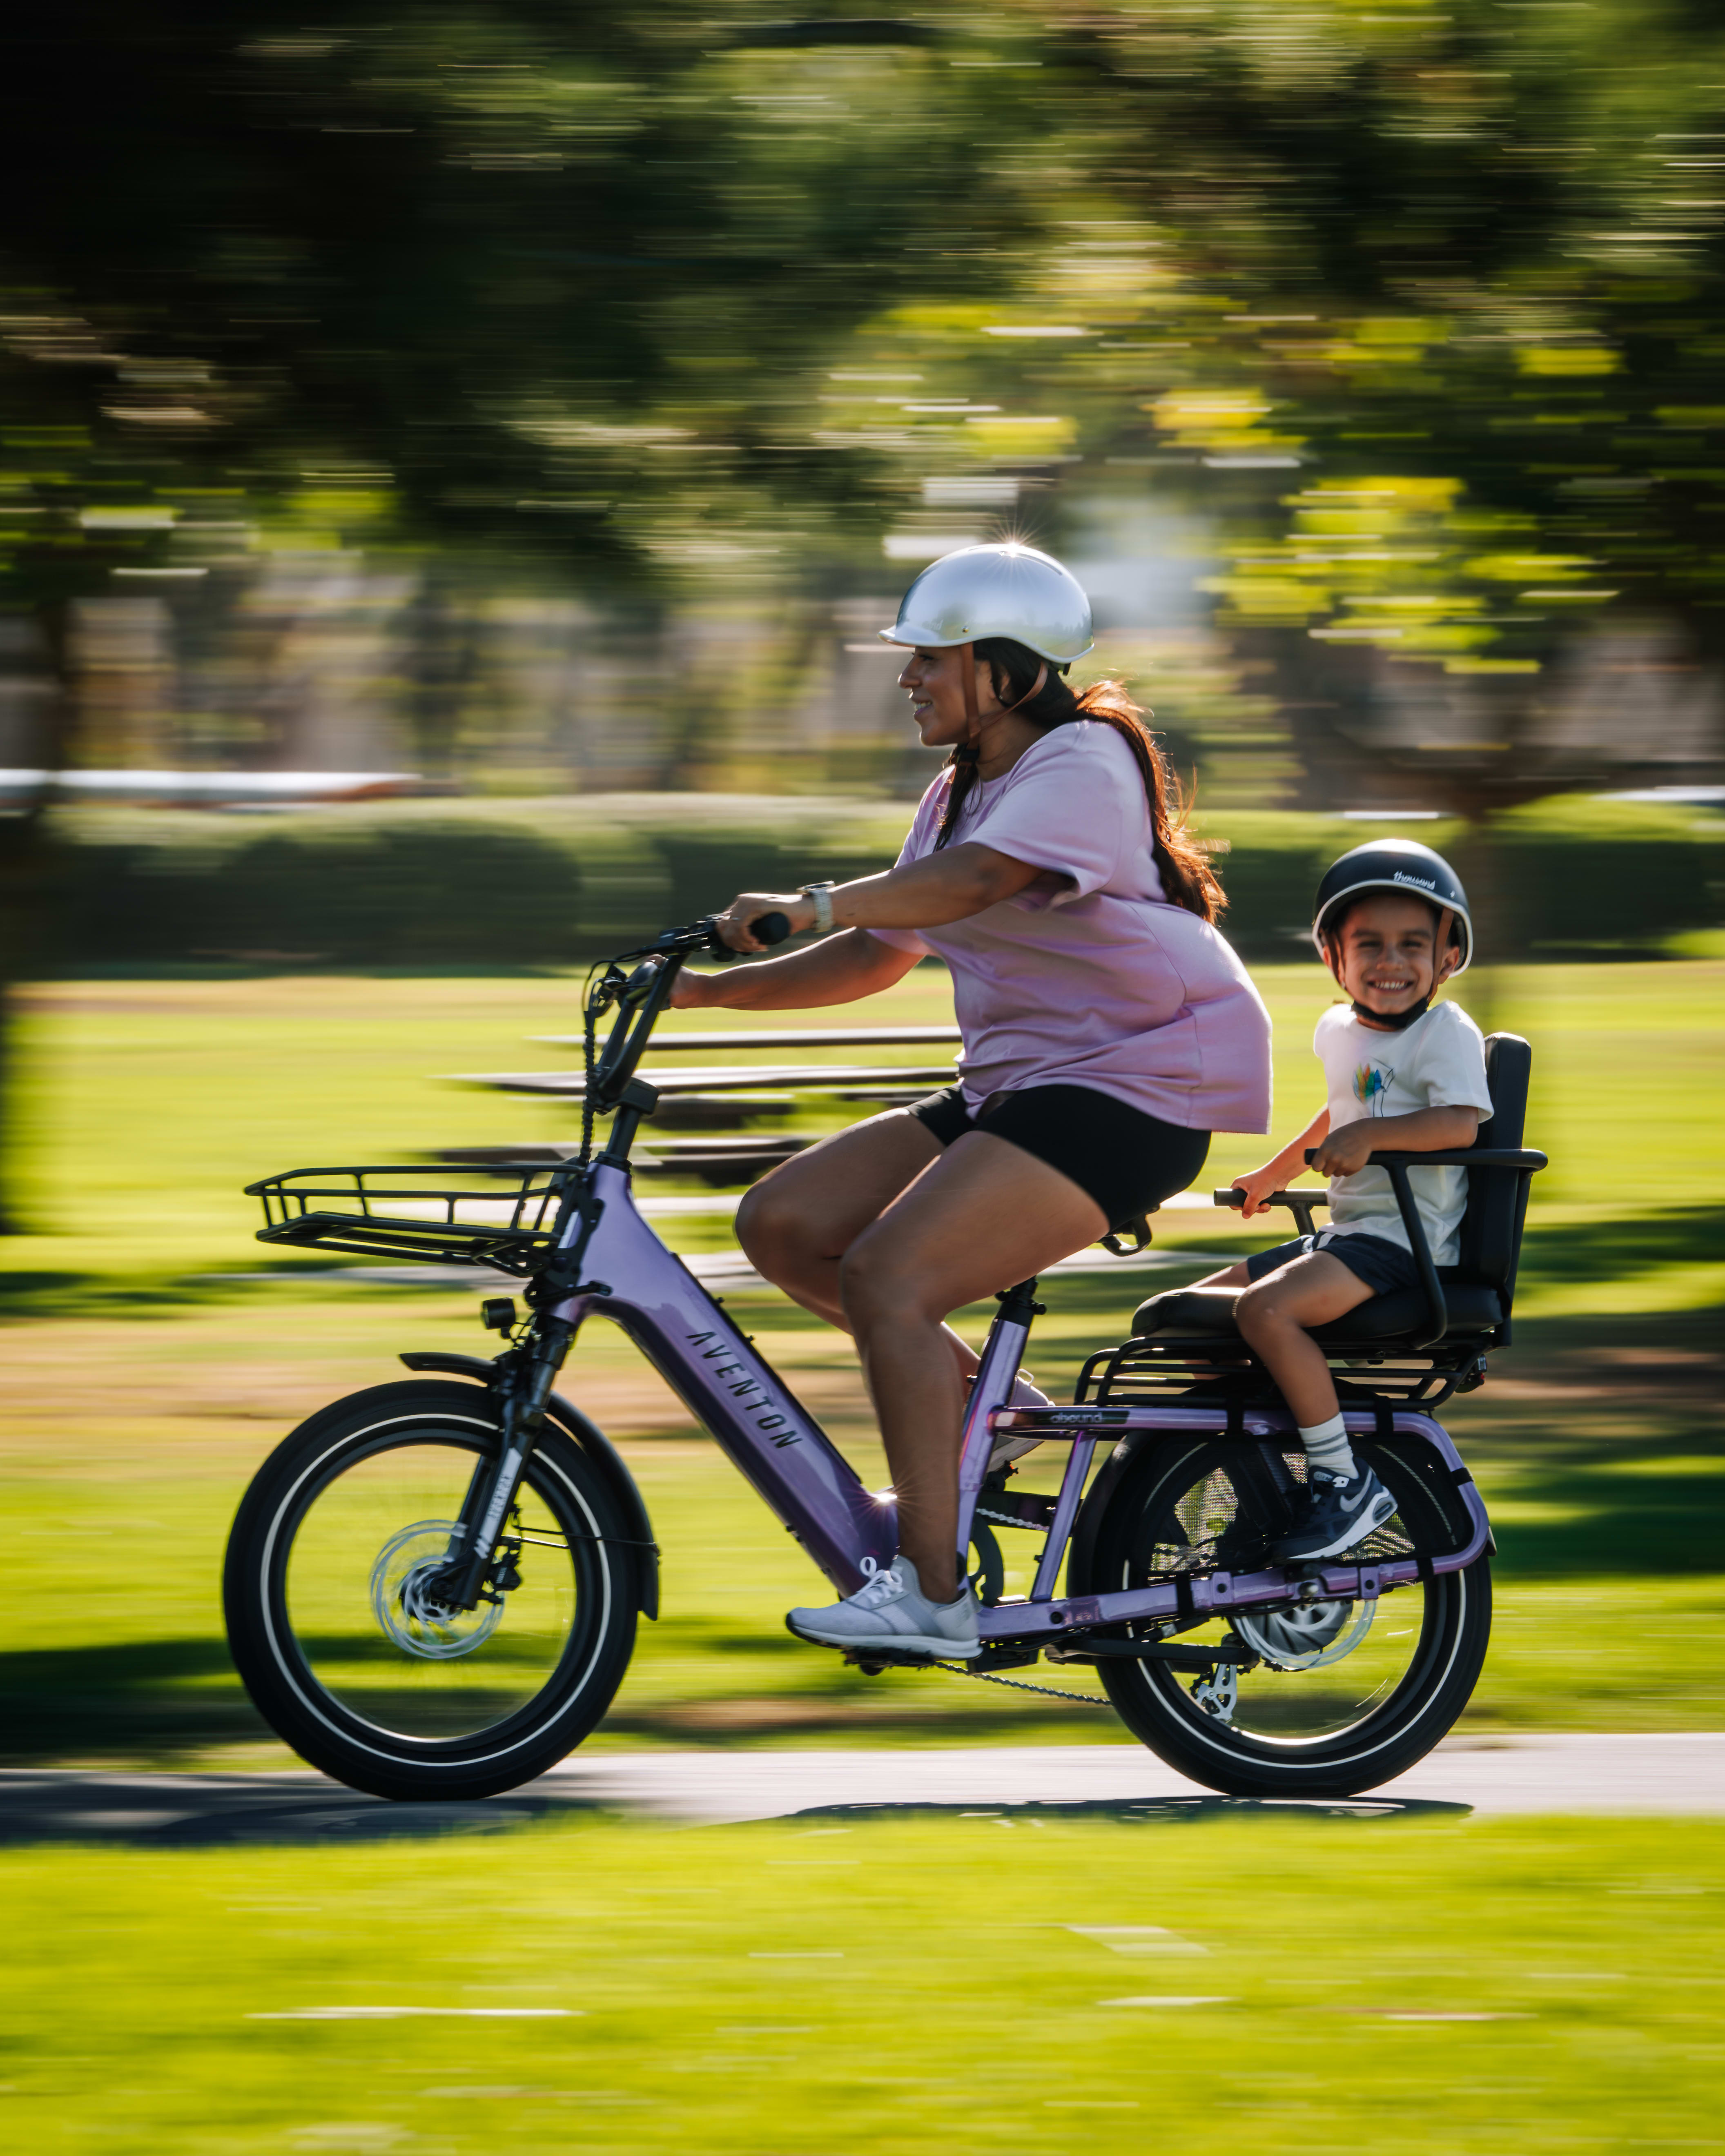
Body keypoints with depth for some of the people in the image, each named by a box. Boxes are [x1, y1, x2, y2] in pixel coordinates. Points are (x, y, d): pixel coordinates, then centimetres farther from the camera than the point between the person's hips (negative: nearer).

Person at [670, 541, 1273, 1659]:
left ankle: (933, 1591, -23)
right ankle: (984, 1403, 7)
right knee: (781, 1222, -1)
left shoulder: (1084, 766, -14)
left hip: (1130, 1091, -10)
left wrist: (812, 903, -44)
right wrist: (708, 990, 9)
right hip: (1012, 1086, 10)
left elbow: (974, 880, -33)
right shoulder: (960, 794, 16)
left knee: (884, 1276, -24)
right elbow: (879, 957, 19)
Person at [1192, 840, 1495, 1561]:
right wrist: (1271, 1176, 45)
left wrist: (1371, 1136, -35)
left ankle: (1344, 1483, -25)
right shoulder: (1339, 1030, 17)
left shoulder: (1447, 1033, -9)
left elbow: (1460, 1123, -25)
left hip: (1406, 1235, -9)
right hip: (1344, 1231, 9)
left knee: (1267, 1309, -31)